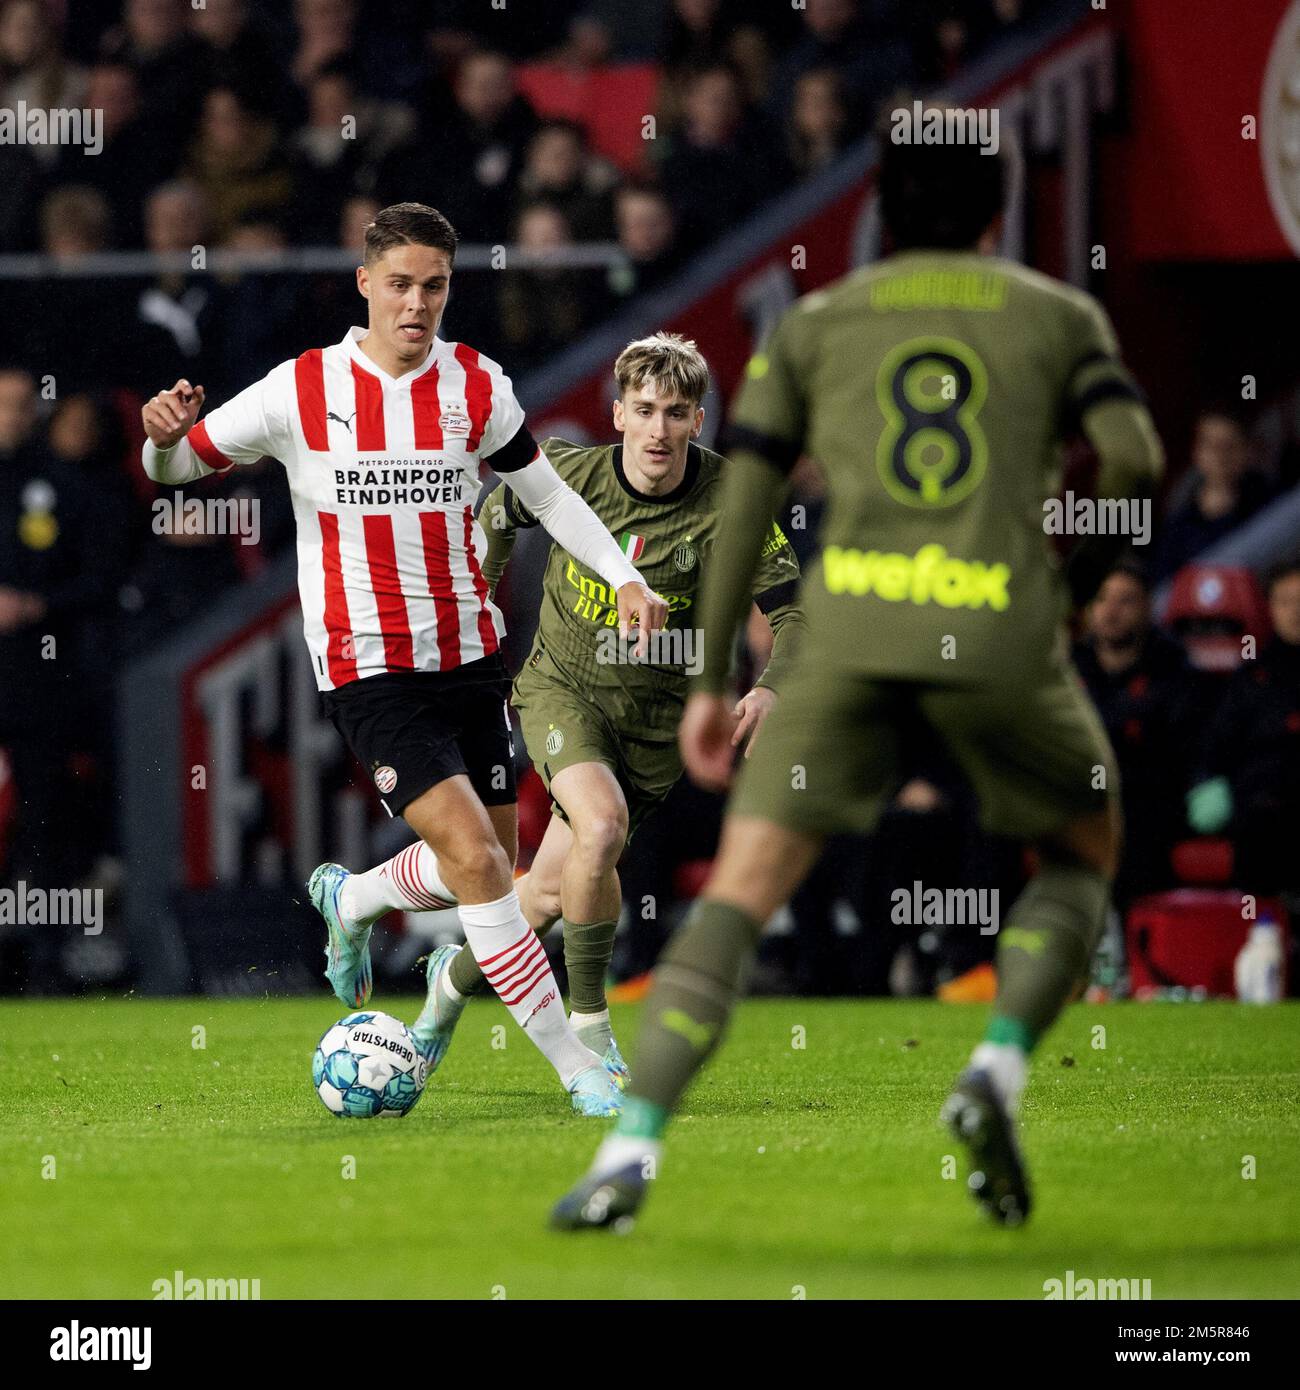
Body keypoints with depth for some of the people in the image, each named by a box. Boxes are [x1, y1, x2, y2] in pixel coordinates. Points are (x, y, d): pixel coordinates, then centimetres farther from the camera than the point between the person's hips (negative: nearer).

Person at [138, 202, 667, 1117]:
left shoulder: (477, 386, 0)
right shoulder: (302, 390, -7)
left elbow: (544, 491, 13)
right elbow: (176, 467, 2)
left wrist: (624, 576, 1)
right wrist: (166, 437, -21)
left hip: (469, 655, 4)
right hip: (368, 670, -4)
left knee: (490, 864, 11)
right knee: (474, 856, -18)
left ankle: (349, 900, 43)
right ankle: (578, 1068, -14)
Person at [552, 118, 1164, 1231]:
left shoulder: (814, 324, 18)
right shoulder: (1059, 314, 16)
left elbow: (743, 503, 11)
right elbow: (1134, 455, 1)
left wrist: (708, 680, 15)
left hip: (854, 625, 1)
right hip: (1002, 631, 0)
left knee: (745, 885, -1)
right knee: (1087, 848, 24)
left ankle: (631, 1153, -16)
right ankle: (998, 1072, 0)